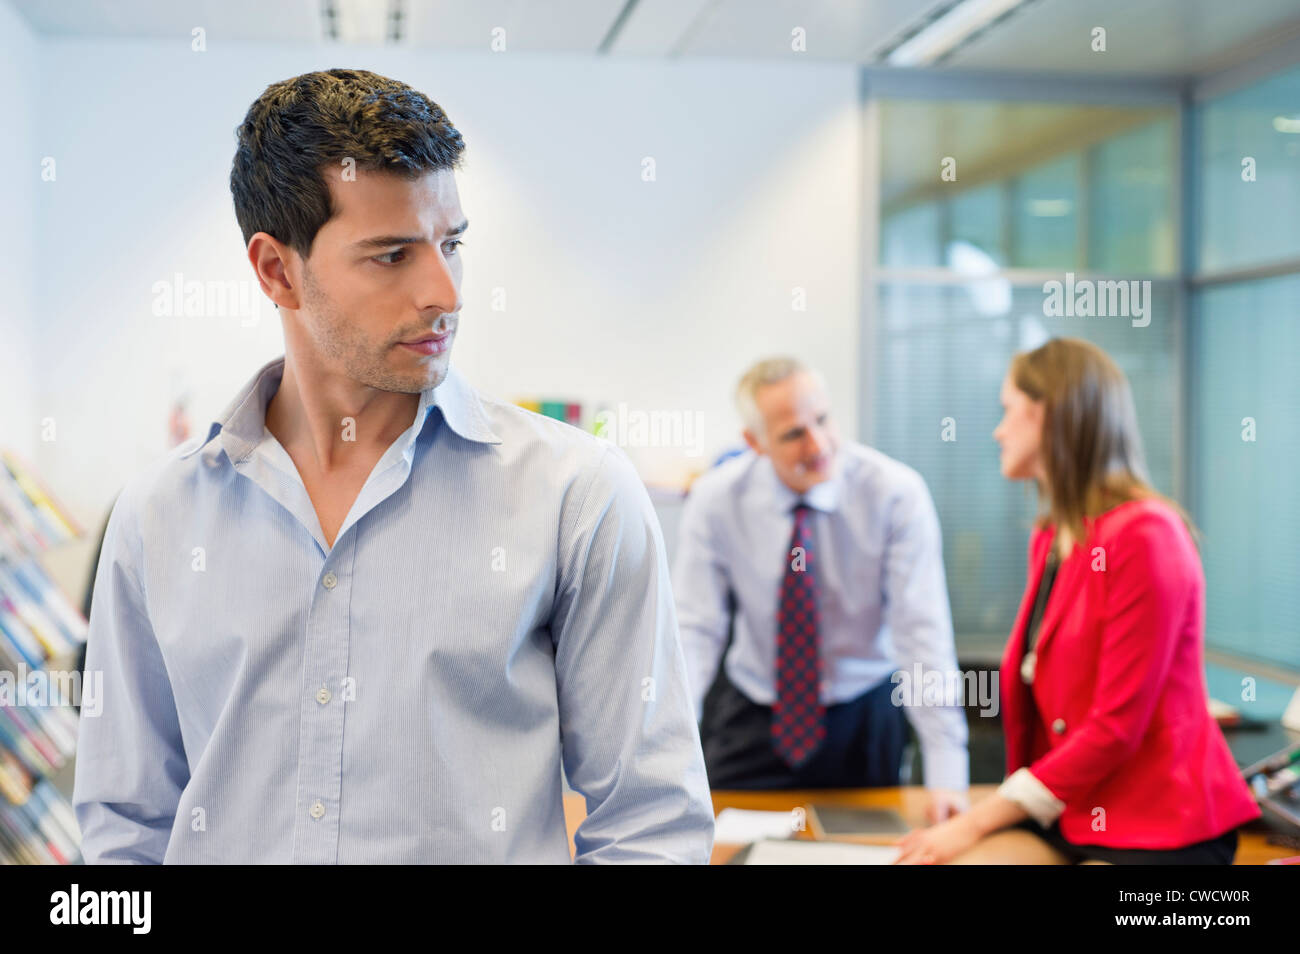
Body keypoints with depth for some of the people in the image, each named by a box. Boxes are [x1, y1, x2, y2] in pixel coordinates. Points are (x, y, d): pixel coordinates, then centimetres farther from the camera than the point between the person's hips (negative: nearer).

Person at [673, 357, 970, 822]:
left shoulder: (895, 493, -17)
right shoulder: (714, 500, -12)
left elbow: (923, 630, -21)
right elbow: (694, 628, -13)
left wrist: (947, 777, -26)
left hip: (864, 722, -1)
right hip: (750, 719, 1)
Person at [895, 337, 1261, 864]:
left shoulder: (1144, 534, -14)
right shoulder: (1048, 538, 13)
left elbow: (1116, 727, -16)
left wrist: (979, 822, -14)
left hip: (1156, 829, -6)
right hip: (1065, 816, 6)